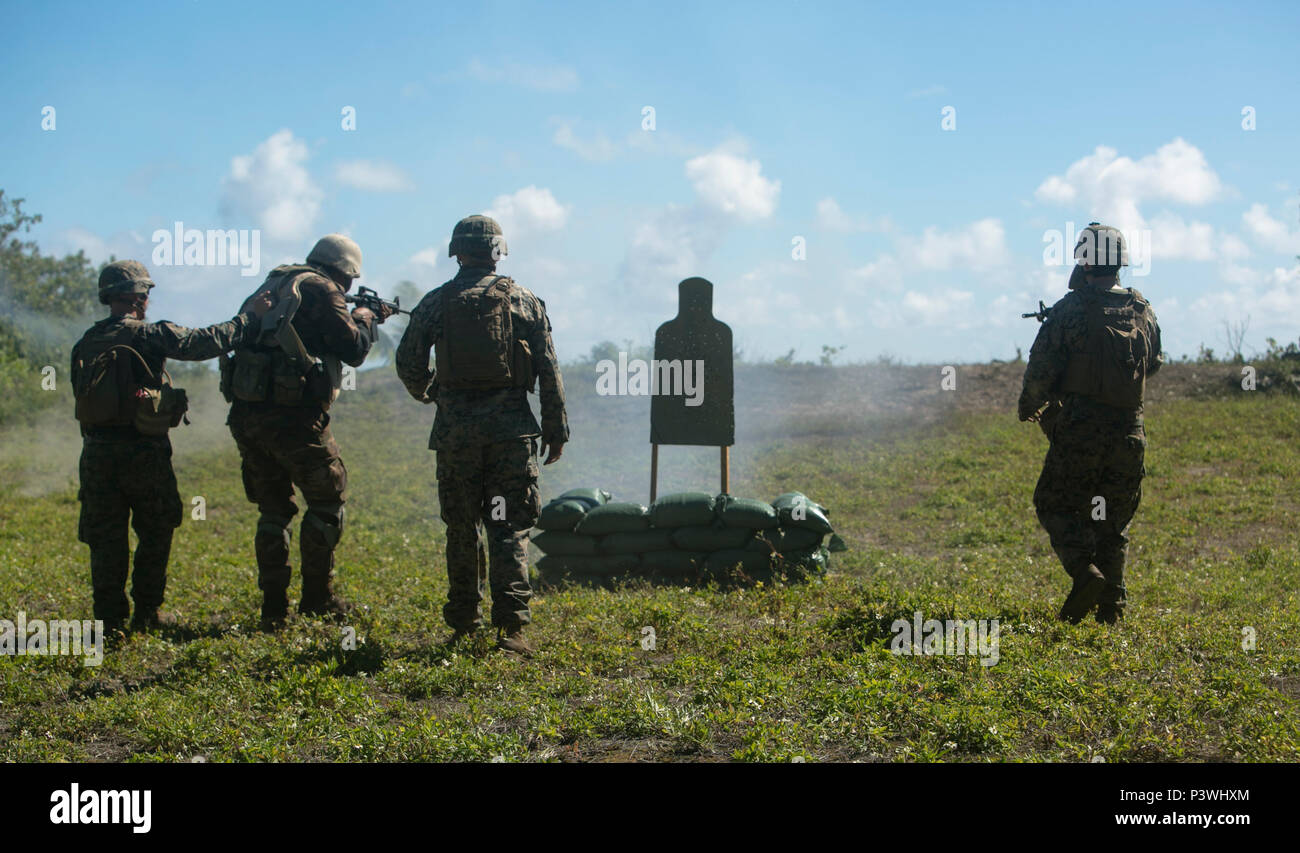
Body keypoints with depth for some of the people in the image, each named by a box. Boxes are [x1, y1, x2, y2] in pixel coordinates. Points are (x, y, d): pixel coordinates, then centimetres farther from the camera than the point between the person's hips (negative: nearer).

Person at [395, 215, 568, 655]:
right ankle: (510, 624, -9)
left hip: (456, 426, 1)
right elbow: (549, 370, 1)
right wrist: (556, 429, 7)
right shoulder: (524, 301, 3)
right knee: (509, 527, 0)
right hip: (510, 424, -1)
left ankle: (463, 623, 17)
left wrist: (426, 392, 29)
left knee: (461, 527, 11)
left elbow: (408, 363, 8)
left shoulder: (436, 302, 4)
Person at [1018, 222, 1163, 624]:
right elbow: (1154, 364, 19)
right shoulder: (1143, 312, 5)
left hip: (1079, 429, -4)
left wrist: (1032, 406, 11)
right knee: (1114, 519, 14)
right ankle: (1112, 603, 11)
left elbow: (1041, 370, -8)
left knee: (1056, 505, 9)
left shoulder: (1070, 310, -9)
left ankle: (1085, 572, -13)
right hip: (1129, 431, 5)